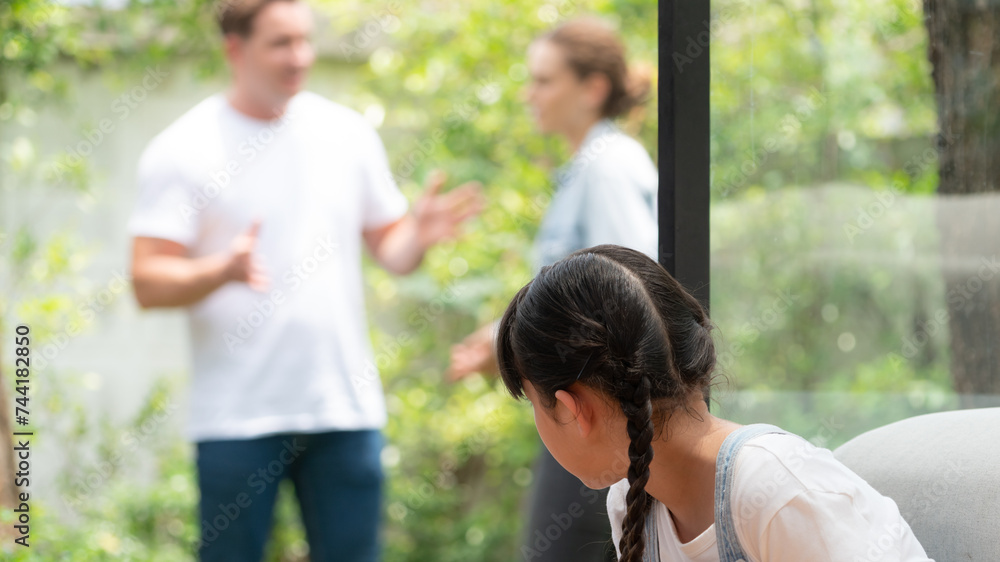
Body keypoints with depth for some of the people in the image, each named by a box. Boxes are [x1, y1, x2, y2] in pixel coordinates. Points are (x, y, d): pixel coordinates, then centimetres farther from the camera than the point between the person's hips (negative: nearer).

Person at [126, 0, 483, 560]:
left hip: (345, 406, 4)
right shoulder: (182, 150, -4)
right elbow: (148, 284, -9)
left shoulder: (348, 133, 9)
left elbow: (390, 248, 14)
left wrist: (419, 235, -8)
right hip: (238, 416, -3)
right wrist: (222, 272, -27)